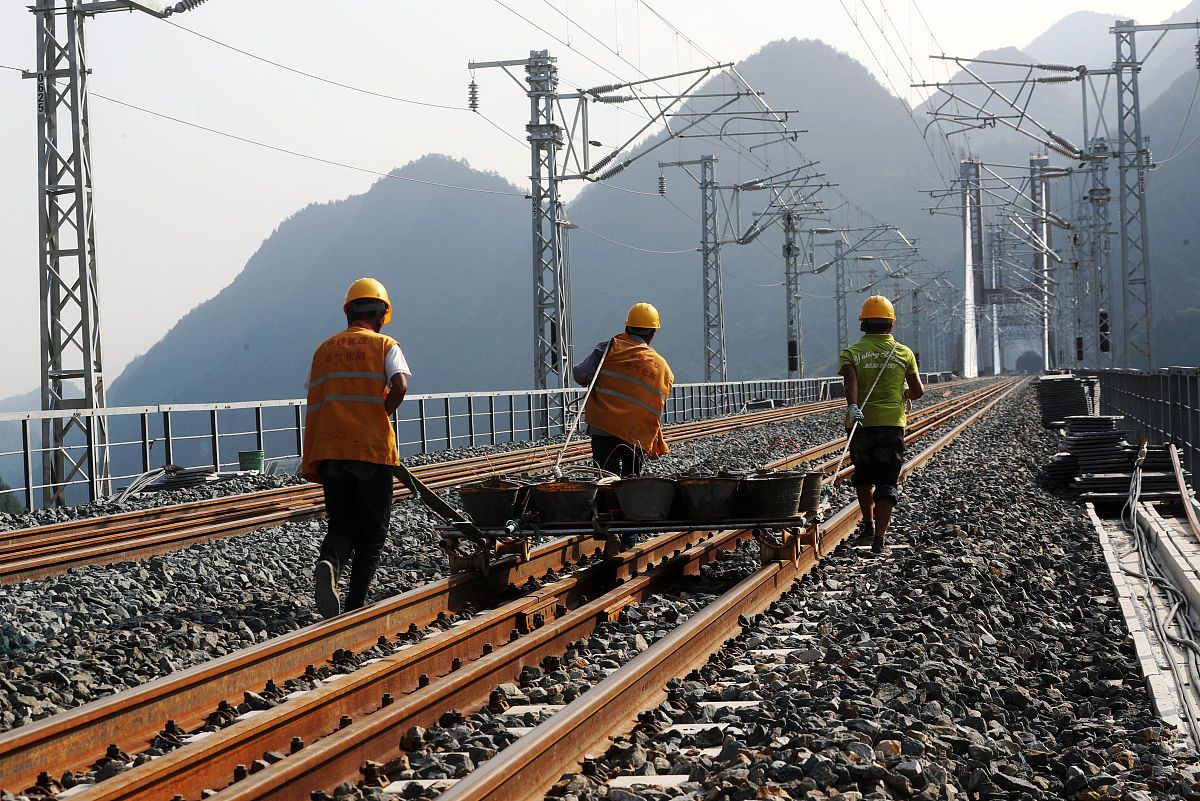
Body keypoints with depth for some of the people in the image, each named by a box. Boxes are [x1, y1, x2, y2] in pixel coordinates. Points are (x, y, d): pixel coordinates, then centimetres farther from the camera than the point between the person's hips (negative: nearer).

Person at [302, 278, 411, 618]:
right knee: (372, 532, 9)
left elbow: (314, 408, 10)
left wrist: (311, 464, 13)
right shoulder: (385, 345, 2)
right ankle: (356, 605, 5)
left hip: (330, 452, 3)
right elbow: (399, 386, -19)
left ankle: (329, 564, -20)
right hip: (373, 450, -3)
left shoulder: (324, 349, 13)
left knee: (342, 525, 12)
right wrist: (382, 414, 1)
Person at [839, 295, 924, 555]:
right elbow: (918, 390, 4)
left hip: (859, 423, 1)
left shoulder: (851, 353, 2)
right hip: (891, 423, -1)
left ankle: (868, 523, 24)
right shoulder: (904, 353, 4)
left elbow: (851, 381, -17)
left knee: (864, 475, 25)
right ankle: (879, 538, -12)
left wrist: (853, 407, -31)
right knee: (887, 484, -1)